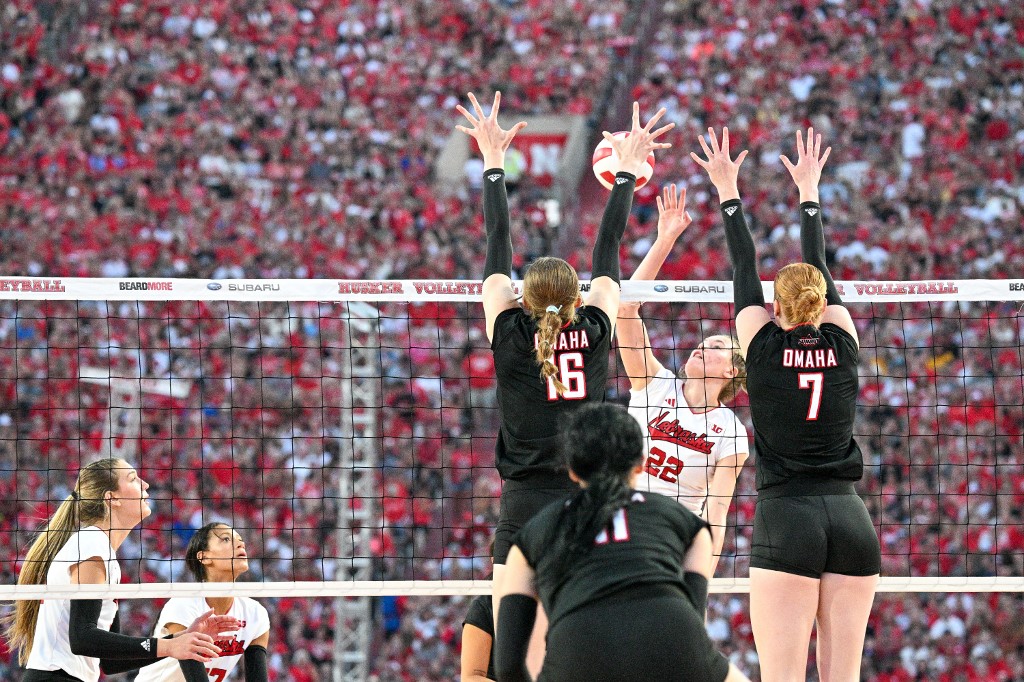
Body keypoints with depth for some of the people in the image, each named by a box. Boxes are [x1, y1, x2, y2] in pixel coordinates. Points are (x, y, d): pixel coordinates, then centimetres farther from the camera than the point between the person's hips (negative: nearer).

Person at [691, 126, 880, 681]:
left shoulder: (764, 344, 1)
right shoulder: (843, 343, 8)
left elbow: (744, 269, 14)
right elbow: (819, 266, 22)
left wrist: (728, 191, 24)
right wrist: (808, 192, 34)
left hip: (786, 517, -4)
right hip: (851, 519, 4)